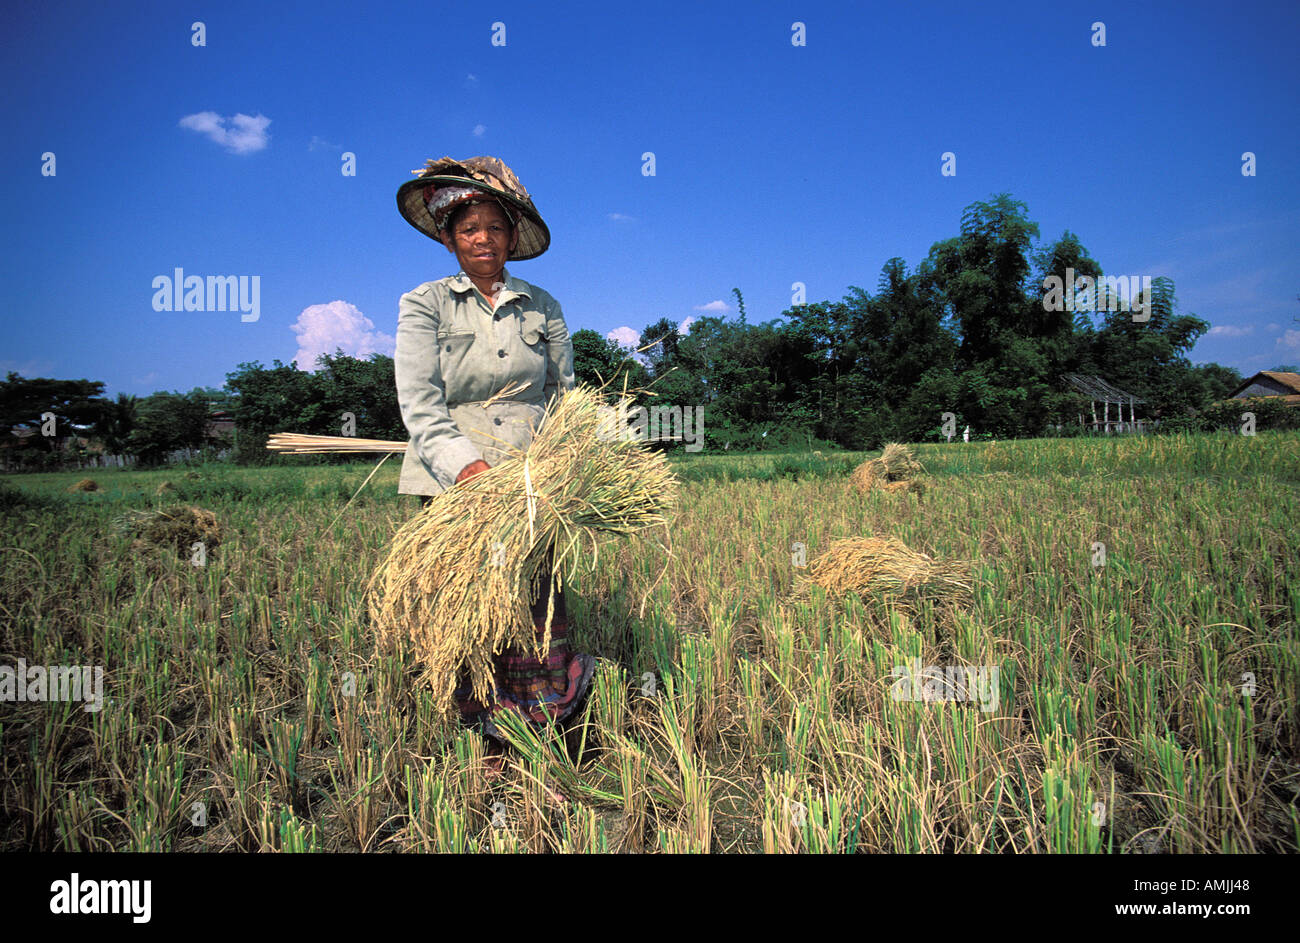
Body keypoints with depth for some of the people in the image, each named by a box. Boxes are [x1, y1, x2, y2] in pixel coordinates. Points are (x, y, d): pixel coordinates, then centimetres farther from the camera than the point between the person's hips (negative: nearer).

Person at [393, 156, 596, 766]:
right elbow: (419, 402, -4)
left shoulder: (542, 308, 15)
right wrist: (464, 465, -19)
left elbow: (563, 394, 13)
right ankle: (487, 746, 10)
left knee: (535, 611, -7)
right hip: (451, 485, -1)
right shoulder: (424, 305, 7)